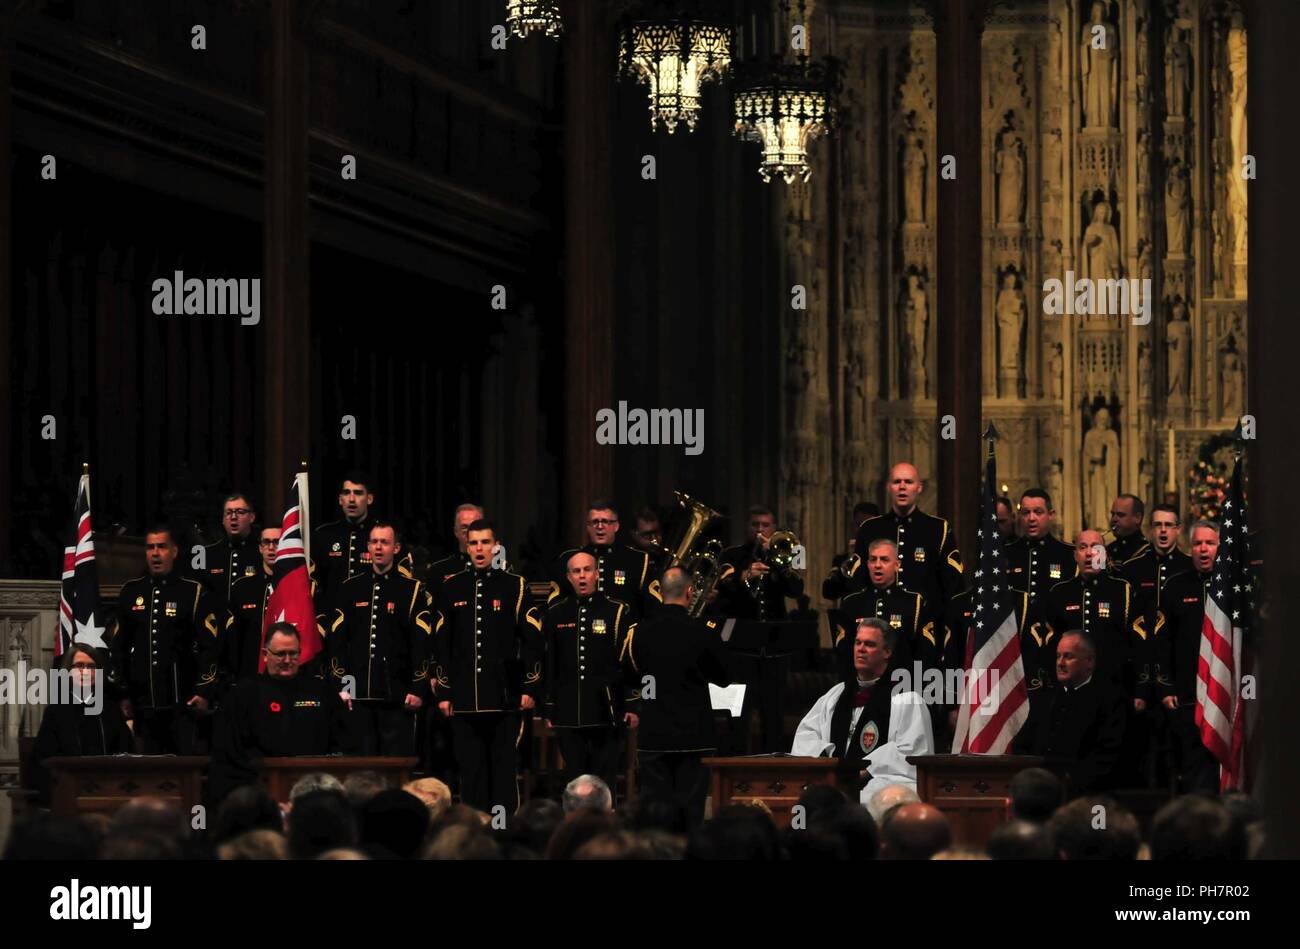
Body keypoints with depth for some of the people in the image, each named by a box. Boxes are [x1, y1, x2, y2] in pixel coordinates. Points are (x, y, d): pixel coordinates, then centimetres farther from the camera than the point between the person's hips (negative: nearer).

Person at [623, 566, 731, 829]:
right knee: (690, 808, 2)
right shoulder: (704, 632, -11)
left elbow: (629, 674, 11)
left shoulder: (640, 632, -4)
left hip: (652, 736, 2)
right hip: (693, 734, -2)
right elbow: (724, 678, 1)